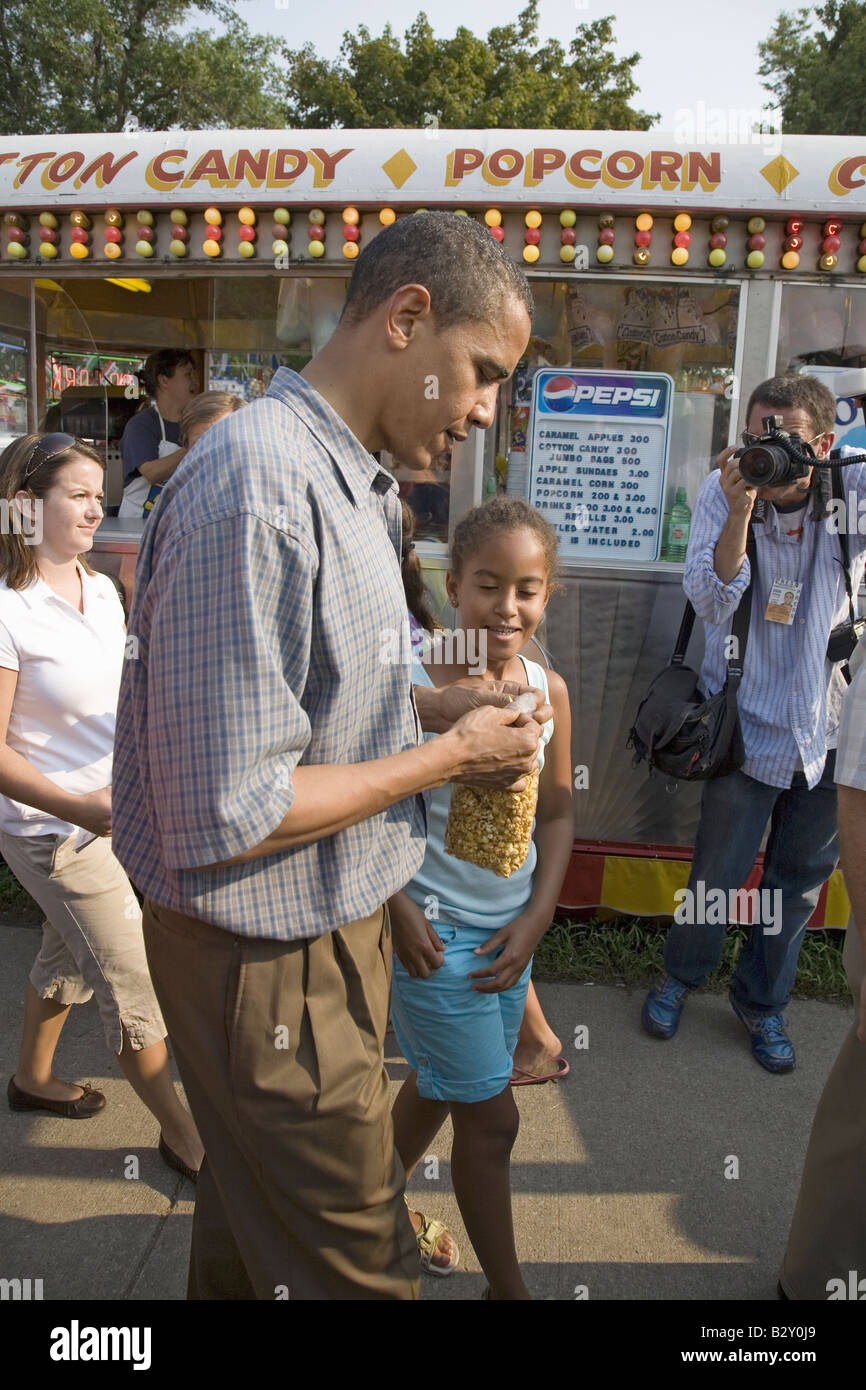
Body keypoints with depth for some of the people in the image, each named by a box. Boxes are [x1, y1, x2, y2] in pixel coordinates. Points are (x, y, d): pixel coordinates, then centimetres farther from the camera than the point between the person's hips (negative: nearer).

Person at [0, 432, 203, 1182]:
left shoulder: (102, 591, 3)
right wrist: (80, 807, -33)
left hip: (116, 810, 8)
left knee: (70, 956, 26)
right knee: (136, 986, 2)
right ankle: (180, 1131, 21)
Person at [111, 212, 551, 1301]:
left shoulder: (351, 482, 8)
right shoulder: (257, 488, -26)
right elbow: (223, 822, -29)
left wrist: (430, 706, 3)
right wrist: (448, 754, -18)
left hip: (335, 924, 9)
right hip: (269, 960, -9)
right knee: (354, 1266, 11)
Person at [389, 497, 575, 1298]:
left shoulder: (549, 689, -3)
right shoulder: (408, 685, -19)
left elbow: (557, 813, 4)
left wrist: (537, 917, -3)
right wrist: (397, 910, -18)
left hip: (511, 929, 6)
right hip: (434, 930, -6)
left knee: (441, 1085, 24)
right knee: (491, 1116, 6)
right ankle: (507, 1285, 29)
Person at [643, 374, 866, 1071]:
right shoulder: (721, 494, -9)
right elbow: (712, 600, -17)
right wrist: (740, 511, -30)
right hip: (750, 721, -2)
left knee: (802, 878, 16)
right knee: (720, 871, 7)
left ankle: (763, 1000, 38)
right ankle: (681, 975, 37)